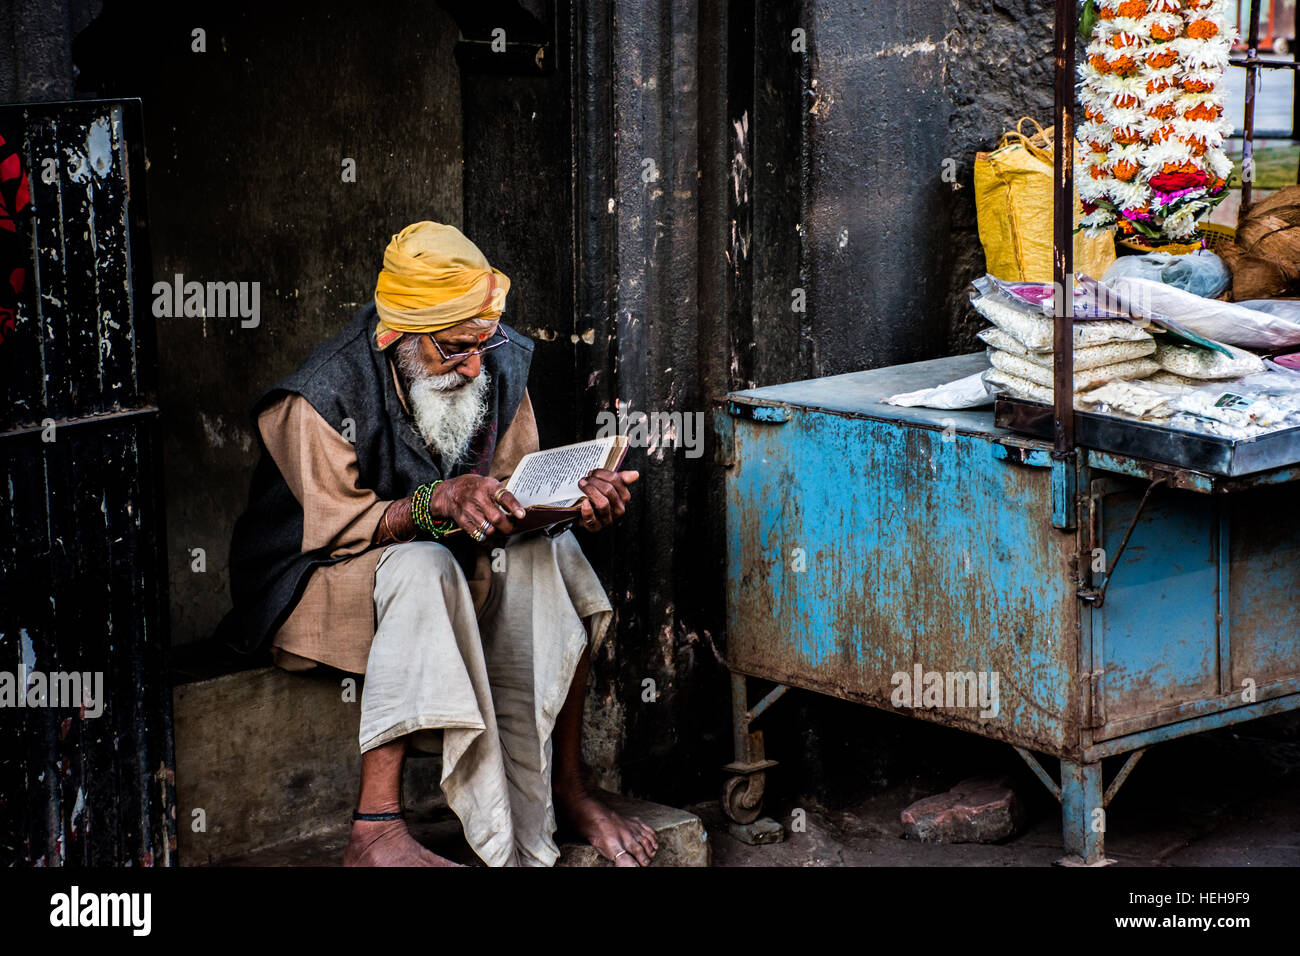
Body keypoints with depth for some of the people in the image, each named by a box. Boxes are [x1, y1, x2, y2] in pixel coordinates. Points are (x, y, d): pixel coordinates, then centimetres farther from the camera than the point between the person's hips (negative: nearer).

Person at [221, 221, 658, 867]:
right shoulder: (325, 395, -23)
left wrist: (578, 495, -24)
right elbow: (339, 528, -23)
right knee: (424, 569, -38)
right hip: (321, 580, -6)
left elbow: (516, 489, -1)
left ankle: (564, 789, -14)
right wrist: (437, 503, -41)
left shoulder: (498, 366, -5)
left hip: (442, 565, 6)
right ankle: (375, 830, -41)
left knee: (551, 555, -21)